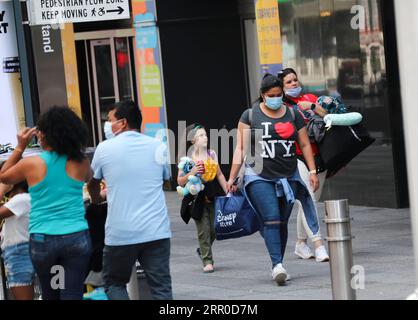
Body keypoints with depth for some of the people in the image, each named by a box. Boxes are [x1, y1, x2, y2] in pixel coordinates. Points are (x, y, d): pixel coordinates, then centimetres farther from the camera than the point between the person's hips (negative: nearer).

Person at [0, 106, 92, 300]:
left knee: (50, 295, 15)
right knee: (72, 295, -1)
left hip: (42, 240, 0)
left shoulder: (31, 164, -5)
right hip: (76, 238, 0)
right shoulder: (81, 163, 0)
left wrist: (20, 147, 12)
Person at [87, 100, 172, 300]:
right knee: (161, 288, 4)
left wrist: (96, 200, 40)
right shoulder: (158, 147, 5)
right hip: (156, 231, 2)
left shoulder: (105, 149, 0)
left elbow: (92, 184, 18)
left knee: (114, 283, 15)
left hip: (120, 233, -2)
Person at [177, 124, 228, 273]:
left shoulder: (211, 154, 6)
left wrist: (228, 192, 10)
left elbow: (219, 175, 15)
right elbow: (180, 181, -6)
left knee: (214, 230, 5)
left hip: (212, 197, 4)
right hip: (197, 198, -4)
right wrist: (192, 172, -22)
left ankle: (203, 250, 33)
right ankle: (207, 261, 2)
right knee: (203, 230, -5)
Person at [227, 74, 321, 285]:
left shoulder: (293, 115, 9)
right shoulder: (250, 116, 2)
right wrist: (232, 178, -4)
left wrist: (312, 171, 2)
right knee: (271, 218, -17)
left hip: (288, 178, 3)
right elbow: (241, 148, 0)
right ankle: (277, 265, -24)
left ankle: (277, 267, 13)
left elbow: (305, 145, 11)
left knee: (282, 222, 5)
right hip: (259, 177, -3)